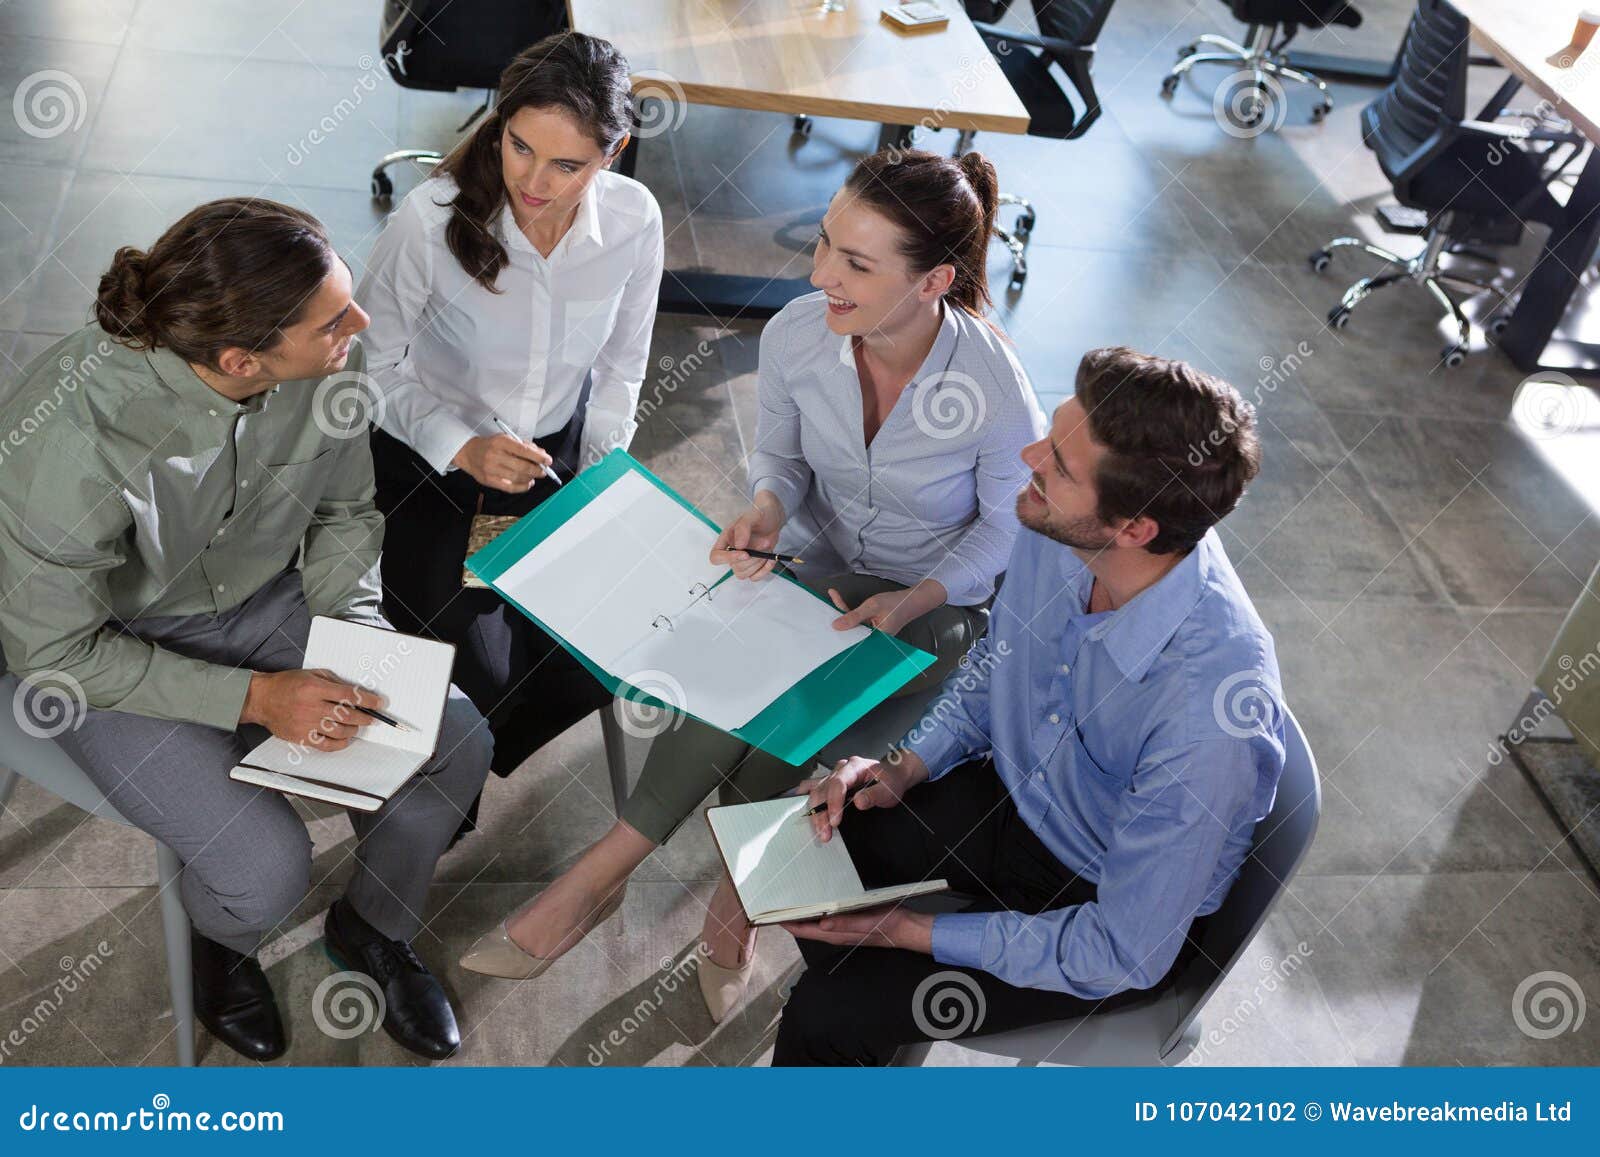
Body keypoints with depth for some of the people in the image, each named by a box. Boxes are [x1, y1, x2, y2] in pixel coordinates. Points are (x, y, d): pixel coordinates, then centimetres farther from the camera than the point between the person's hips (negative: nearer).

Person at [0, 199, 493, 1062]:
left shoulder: (326, 359, -22)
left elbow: (344, 511, -1)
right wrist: (256, 697, -26)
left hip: (265, 597, 5)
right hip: (106, 649, -4)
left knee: (458, 741, -9)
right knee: (268, 864, -21)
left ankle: (374, 926, 22)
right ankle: (223, 942, 21)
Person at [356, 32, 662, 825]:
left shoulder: (634, 220, -17)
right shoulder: (432, 217, -28)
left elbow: (618, 368, -1)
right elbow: (376, 360, -13)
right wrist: (461, 448, -27)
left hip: (555, 453, 4)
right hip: (431, 461, -3)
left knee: (587, 669, -6)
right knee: (478, 679, -14)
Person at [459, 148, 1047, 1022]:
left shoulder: (995, 390, -26)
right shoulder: (795, 335, -15)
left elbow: (1008, 523, -8)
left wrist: (917, 599, -22)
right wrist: (766, 506, -19)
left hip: (936, 602, -3)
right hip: (816, 566, 4)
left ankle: (603, 874, -11)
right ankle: (740, 893, -7)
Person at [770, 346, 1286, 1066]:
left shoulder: (1214, 716, -39)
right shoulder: (1055, 531, -19)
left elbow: (1123, 953, -27)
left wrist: (916, 932, -22)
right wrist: (906, 766, -8)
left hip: (1124, 910, -6)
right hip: (1012, 797, 6)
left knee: (826, 1018, -11)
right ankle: (864, 1033, 34)